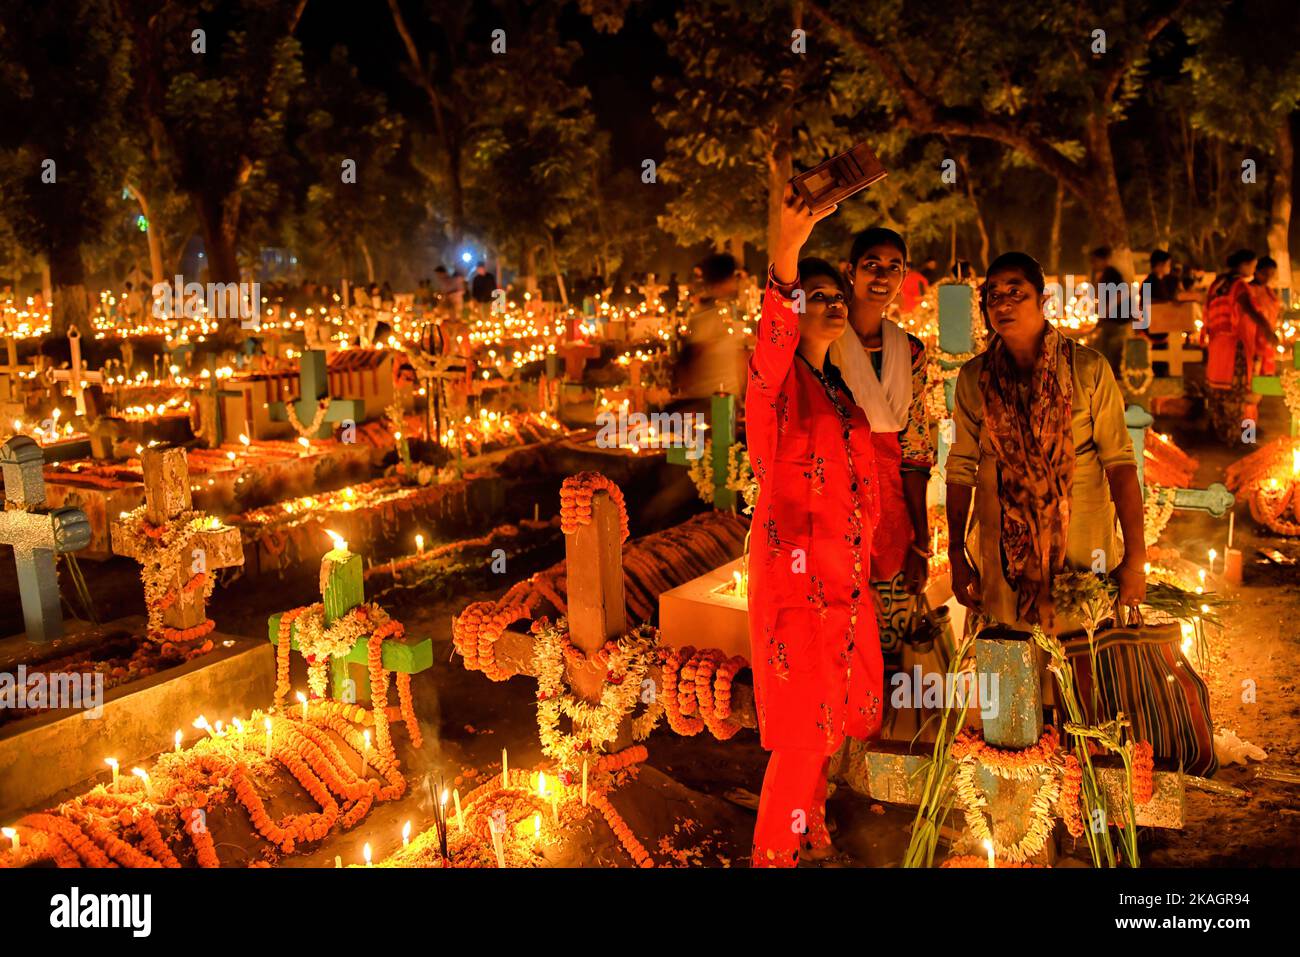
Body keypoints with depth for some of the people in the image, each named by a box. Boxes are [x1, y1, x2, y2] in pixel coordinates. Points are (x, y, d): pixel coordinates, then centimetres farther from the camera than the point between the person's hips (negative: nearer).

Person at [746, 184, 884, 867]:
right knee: (803, 729, -3)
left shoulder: (841, 390, 15)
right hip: (793, 569, -8)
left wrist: (863, 546, 19)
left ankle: (813, 834, 39)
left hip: (845, 575, 8)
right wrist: (787, 251, -50)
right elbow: (772, 342, -35)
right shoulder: (779, 381, -10)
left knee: (828, 719, 19)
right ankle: (772, 854, 14)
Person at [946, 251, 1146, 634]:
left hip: (1083, 558, -1)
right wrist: (957, 556, 0)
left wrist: (1135, 557, -12)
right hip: (1001, 557, 1)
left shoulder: (1089, 369, -5)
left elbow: (1119, 461, -7)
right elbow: (961, 470, 3)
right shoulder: (973, 377, 1)